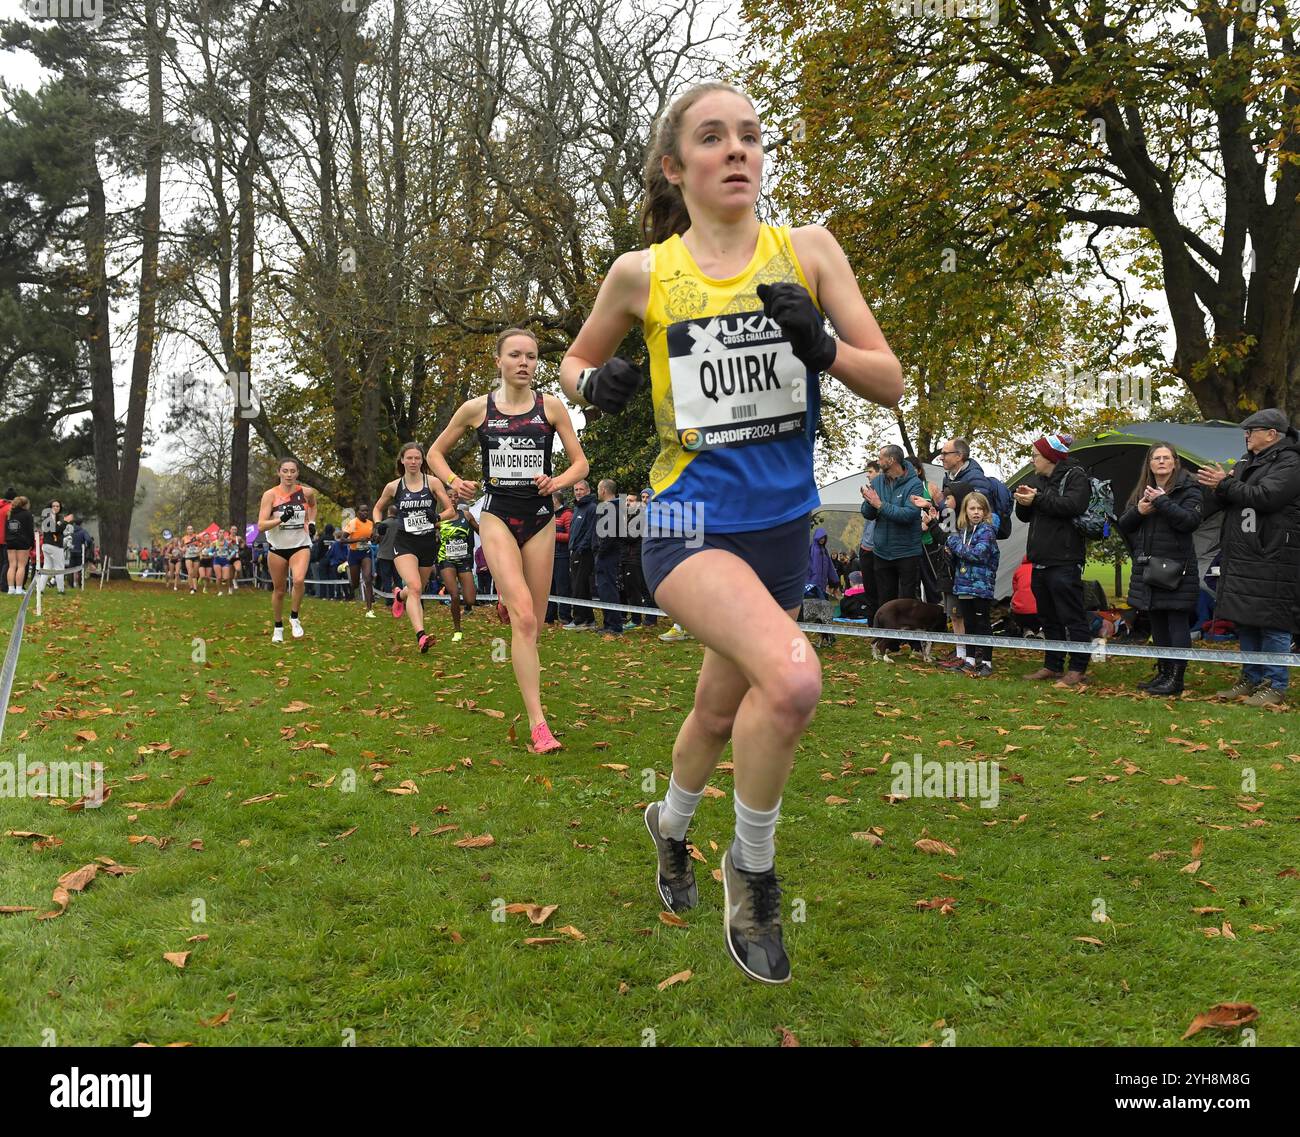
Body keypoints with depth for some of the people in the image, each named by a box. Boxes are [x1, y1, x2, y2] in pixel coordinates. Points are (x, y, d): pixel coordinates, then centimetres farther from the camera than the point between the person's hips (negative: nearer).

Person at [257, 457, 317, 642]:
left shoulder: (307, 492, -3)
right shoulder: (270, 495, -10)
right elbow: (261, 526, -15)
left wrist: (311, 522, 8)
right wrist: (281, 519, -29)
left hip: (300, 545, 0)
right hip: (277, 547, 0)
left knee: (299, 580, -26)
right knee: (279, 590, 9)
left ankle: (294, 617, -3)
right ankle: (278, 628, 30)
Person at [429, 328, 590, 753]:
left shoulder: (551, 407, 2)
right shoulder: (476, 409, 1)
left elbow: (580, 462, 5)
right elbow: (435, 452, 14)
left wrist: (558, 481, -15)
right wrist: (454, 481, -4)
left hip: (540, 516, 2)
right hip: (497, 515, -2)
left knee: (533, 622, 8)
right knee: (524, 618, -19)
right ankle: (537, 723, -19)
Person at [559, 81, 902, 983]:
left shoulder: (808, 251, 0)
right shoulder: (642, 274, -3)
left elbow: (891, 383, -1)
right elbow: (574, 362, 14)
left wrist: (820, 346, -21)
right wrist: (594, 383, -9)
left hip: (783, 522, 4)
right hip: (691, 519, -3)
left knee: (723, 710, 19)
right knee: (792, 677, -28)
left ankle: (670, 826, 53)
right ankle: (753, 871, -1)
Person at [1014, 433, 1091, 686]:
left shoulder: (1075, 476, -6)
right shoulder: (1036, 479, 16)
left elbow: (1073, 505, -23)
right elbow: (1024, 516, 19)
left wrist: (1038, 498, -19)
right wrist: (1023, 502, -3)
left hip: (1064, 560, -8)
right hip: (1041, 559, 8)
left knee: (1072, 616, -5)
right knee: (1048, 617, 14)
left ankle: (1078, 670, -1)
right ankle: (1052, 666, 23)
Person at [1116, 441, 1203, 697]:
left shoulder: (1188, 489, -3)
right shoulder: (1142, 491, 15)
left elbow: (1190, 520, -19)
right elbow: (1123, 525, 12)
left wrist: (1162, 501, -20)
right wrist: (1138, 511, -7)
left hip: (1176, 568, -6)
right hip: (1147, 568, 6)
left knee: (1177, 623, -3)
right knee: (1157, 623, 11)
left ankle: (1176, 678, 0)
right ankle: (1163, 673, 20)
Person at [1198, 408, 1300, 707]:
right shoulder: (1247, 461, 19)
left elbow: (1265, 496, -22)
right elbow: (1228, 500, 18)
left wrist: (1225, 484, -15)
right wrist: (1218, 488, -3)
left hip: (1272, 558, -9)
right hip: (1242, 559, 9)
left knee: (1272, 623, -4)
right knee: (1244, 620, 13)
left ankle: (1274, 685, 3)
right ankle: (1251, 679, 24)